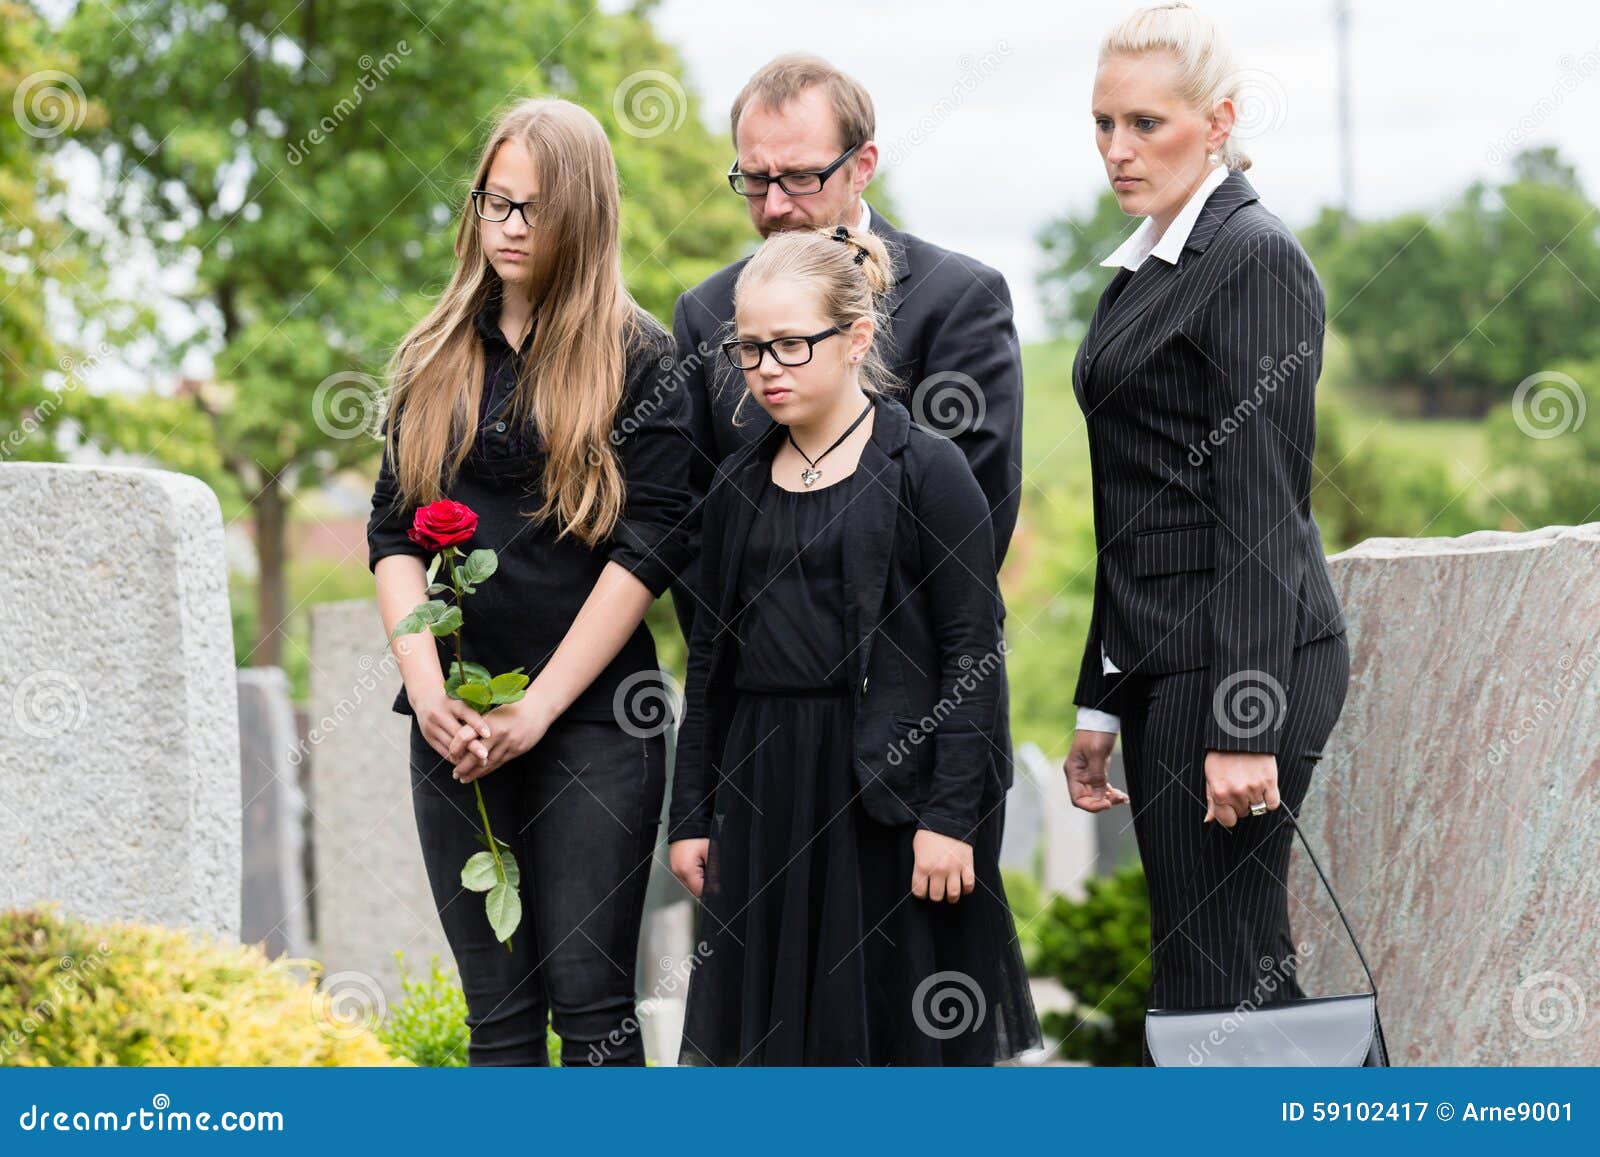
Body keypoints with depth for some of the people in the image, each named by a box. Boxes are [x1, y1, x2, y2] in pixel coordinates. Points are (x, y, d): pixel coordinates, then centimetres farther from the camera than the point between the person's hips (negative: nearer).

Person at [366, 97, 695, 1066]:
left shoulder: (640, 359, 1)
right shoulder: (435, 360, 14)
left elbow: (651, 547, -6)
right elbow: (393, 533, 10)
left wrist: (535, 710, -11)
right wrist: (427, 688, -7)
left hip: (591, 717, -4)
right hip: (457, 725, 4)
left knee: (589, 997, -8)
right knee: (499, 1010, 4)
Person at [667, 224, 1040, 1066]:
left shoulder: (928, 471, -5)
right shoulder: (738, 489, 11)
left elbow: (973, 650, -8)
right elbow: (710, 660, 16)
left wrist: (951, 815, -14)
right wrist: (691, 814, 12)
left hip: (892, 791, -5)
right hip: (765, 798, 5)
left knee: (905, 1026, -1)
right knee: (775, 1031, 6)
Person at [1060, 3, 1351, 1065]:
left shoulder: (1254, 258, -11)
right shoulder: (1148, 266, 18)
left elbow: (1264, 503, -17)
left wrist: (1246, 727, -21)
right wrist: (1101, 702, 21)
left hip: (1237, 656, -10)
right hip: (1160, 659, 10)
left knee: (1215, 980, -8)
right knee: (1245, 974, 11)